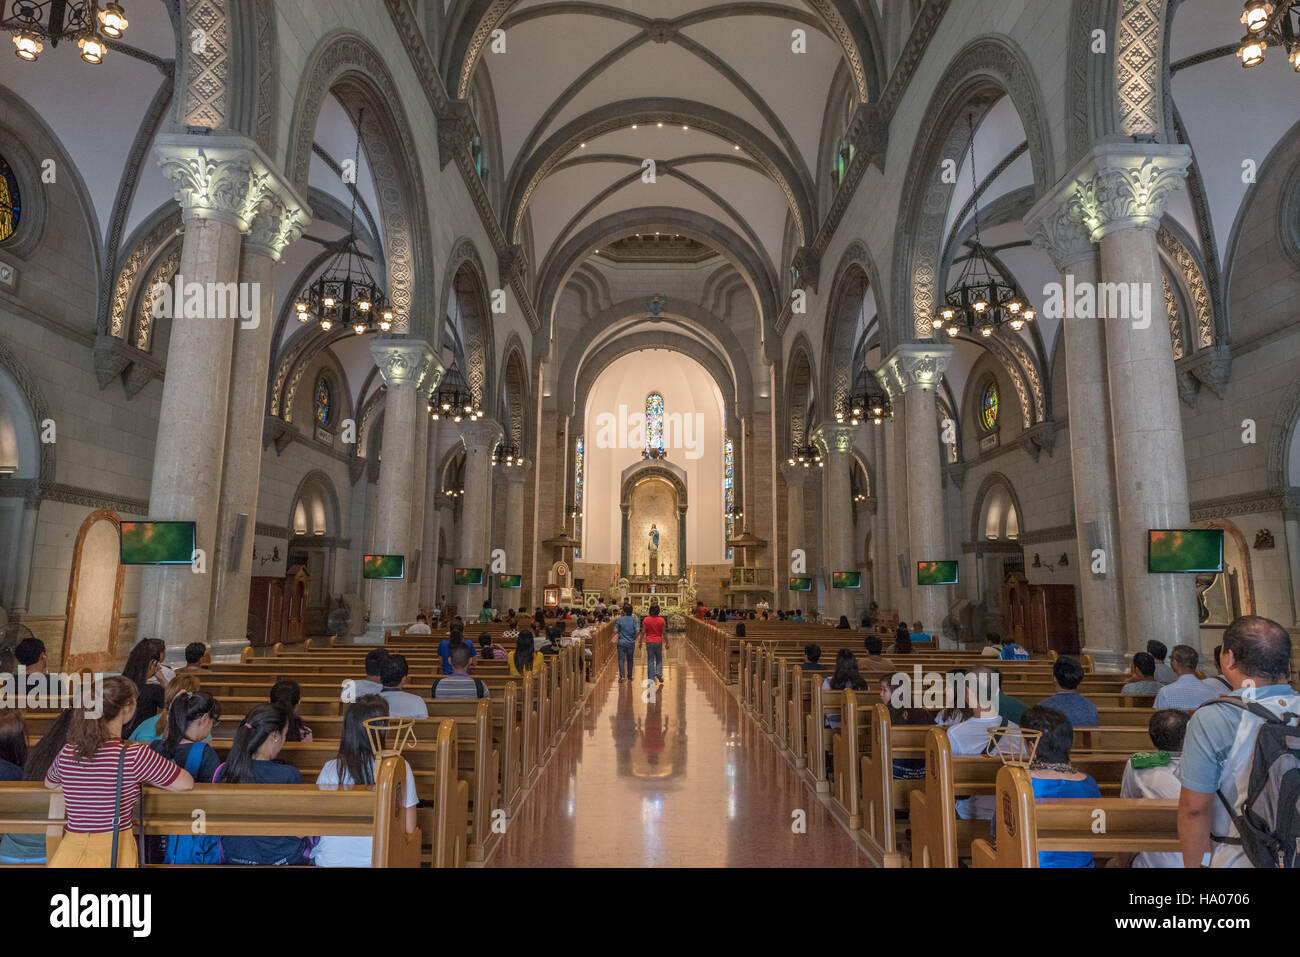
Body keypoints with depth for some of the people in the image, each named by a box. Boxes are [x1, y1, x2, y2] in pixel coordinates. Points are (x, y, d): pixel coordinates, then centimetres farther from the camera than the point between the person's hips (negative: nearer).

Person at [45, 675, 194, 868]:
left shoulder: (66, 753, 1)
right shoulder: (135, 756, -15)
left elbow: (49, 783, 25)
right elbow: (187, 783, -5)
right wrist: (140, 778, 9)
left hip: (70, 855, 6)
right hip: (115, 855, -6)